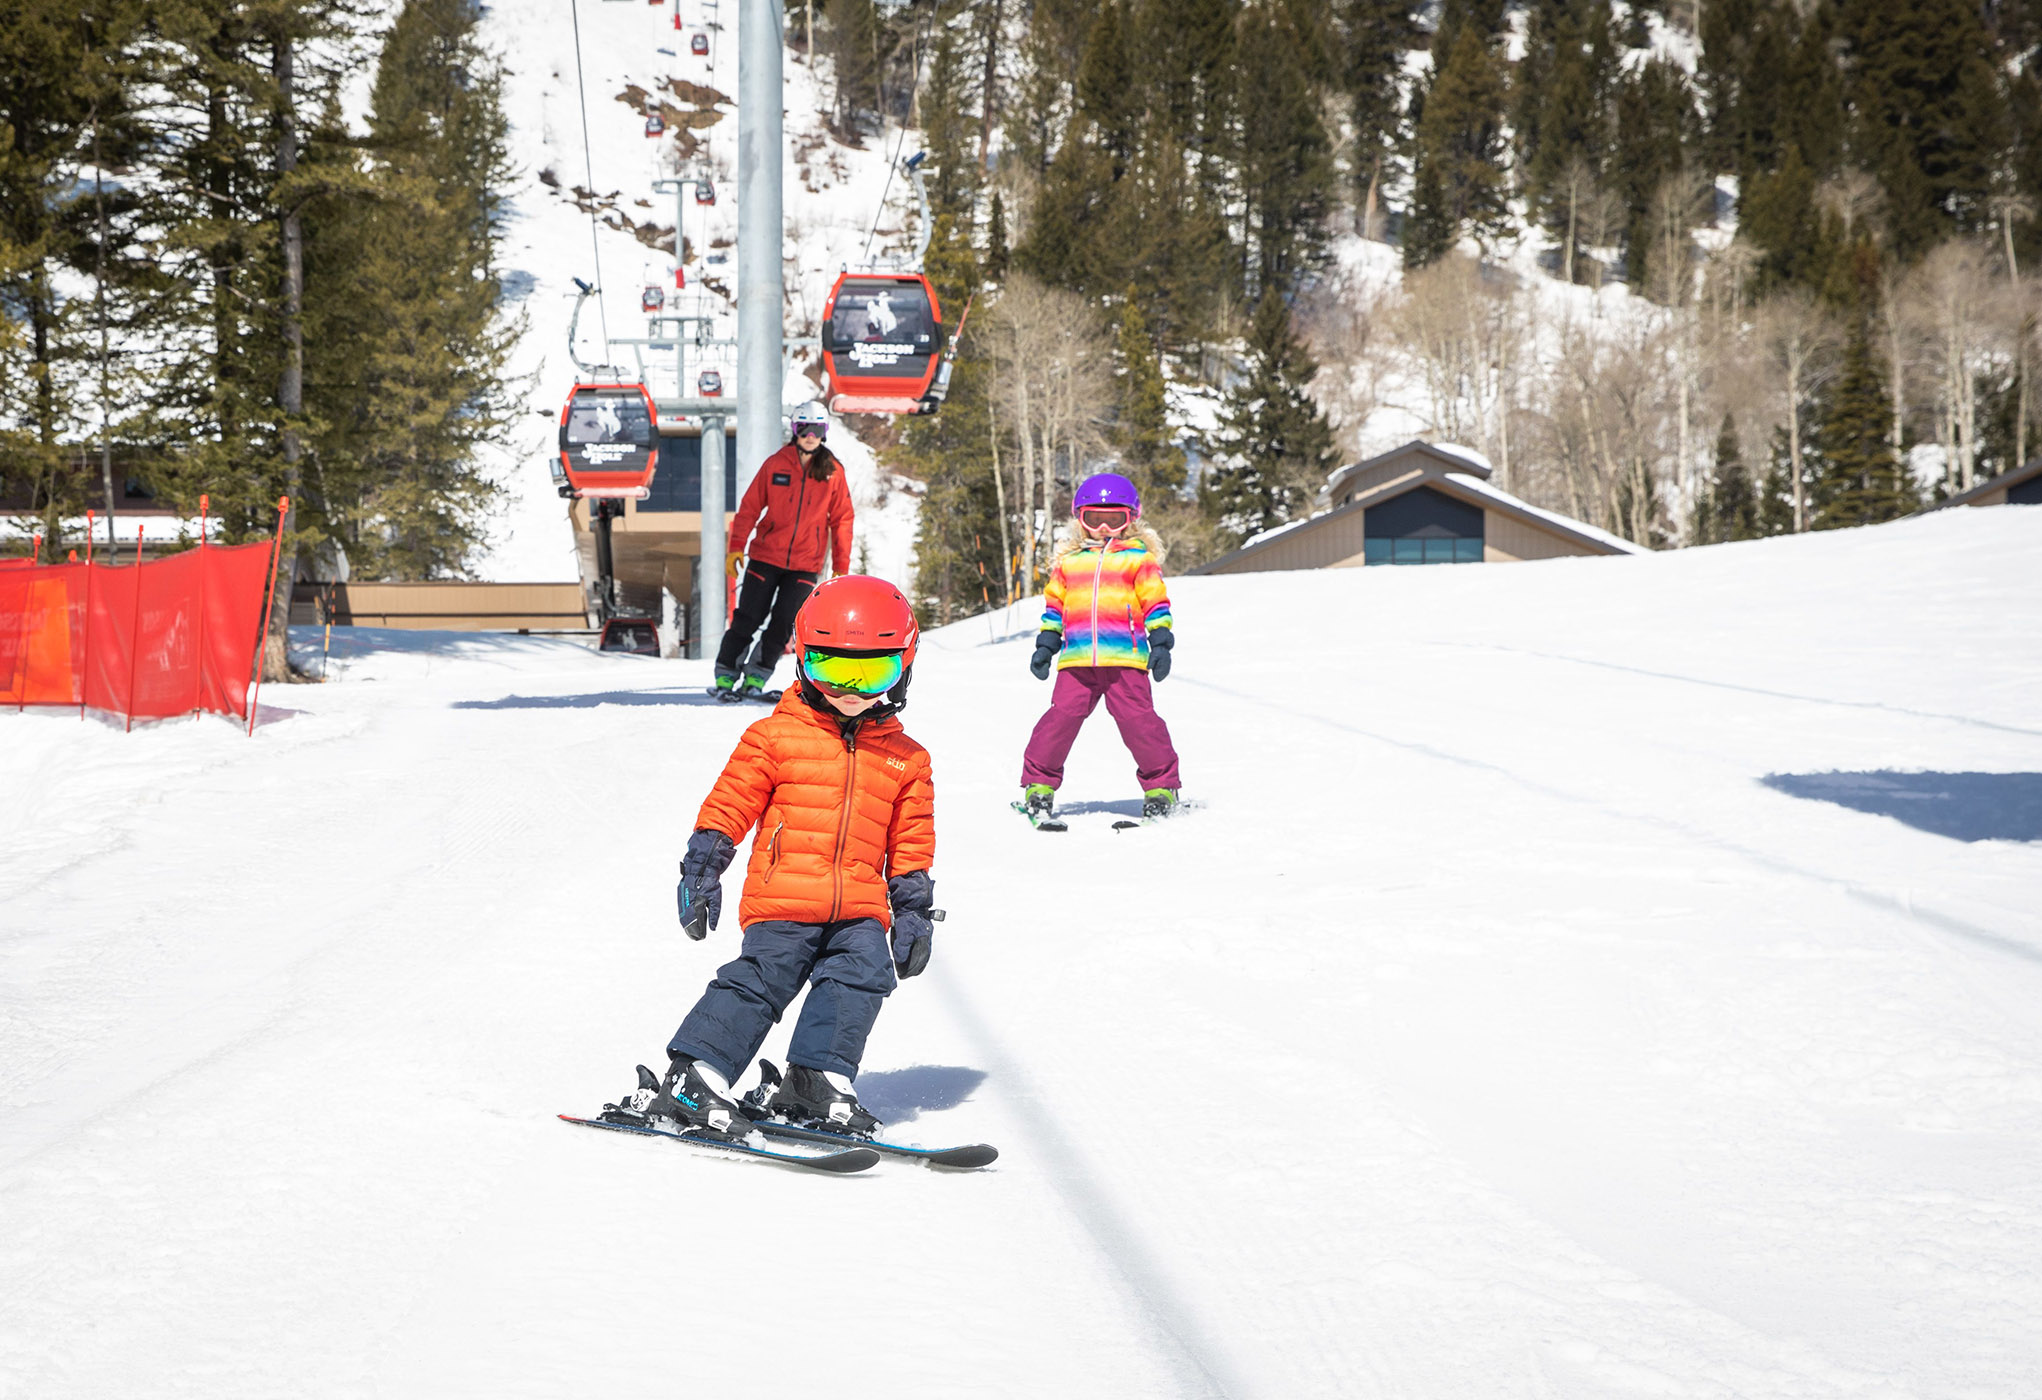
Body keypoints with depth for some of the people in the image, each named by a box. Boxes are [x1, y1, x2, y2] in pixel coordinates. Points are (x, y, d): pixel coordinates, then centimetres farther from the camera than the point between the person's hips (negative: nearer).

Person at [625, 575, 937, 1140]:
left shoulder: (905, 759, 16)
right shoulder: (775, 737, 4)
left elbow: (911, 842, 22)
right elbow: (730, 802, 6)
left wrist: (914, 911, 19)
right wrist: (702, 869, 0)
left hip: (859, 908, 4)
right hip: (782, 900, -4)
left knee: (861, 976, -17)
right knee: (761, 979, -14)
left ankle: (816, 1084, -13)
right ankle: (692, 1078, -13)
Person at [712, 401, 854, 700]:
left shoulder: (833, 471, 2)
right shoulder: (776, 464, 0)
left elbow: (841, 519, 6)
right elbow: (750, 506, 3)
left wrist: (841, 567, 3)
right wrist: (736, 547, -4)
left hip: (806, 563, 1)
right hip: (767, 555, -1)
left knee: (784, 622, -7)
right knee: (748, 618, -2)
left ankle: (756, 678, 7)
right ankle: (725, 676, 9)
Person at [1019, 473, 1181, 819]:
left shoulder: (1140, 559, 9)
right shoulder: (1068, 562, 17)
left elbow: (1156, 604, 8)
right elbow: (1053, 605, 23)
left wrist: (1160, 644, 0)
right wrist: (1045, 645, 18)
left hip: (1125, 660, -2)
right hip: (1077, 662, 2)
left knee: (1138, 719, -8)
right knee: (1061, 716, -6)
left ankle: (1161, 786, 2)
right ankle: (1039, 783, 3)